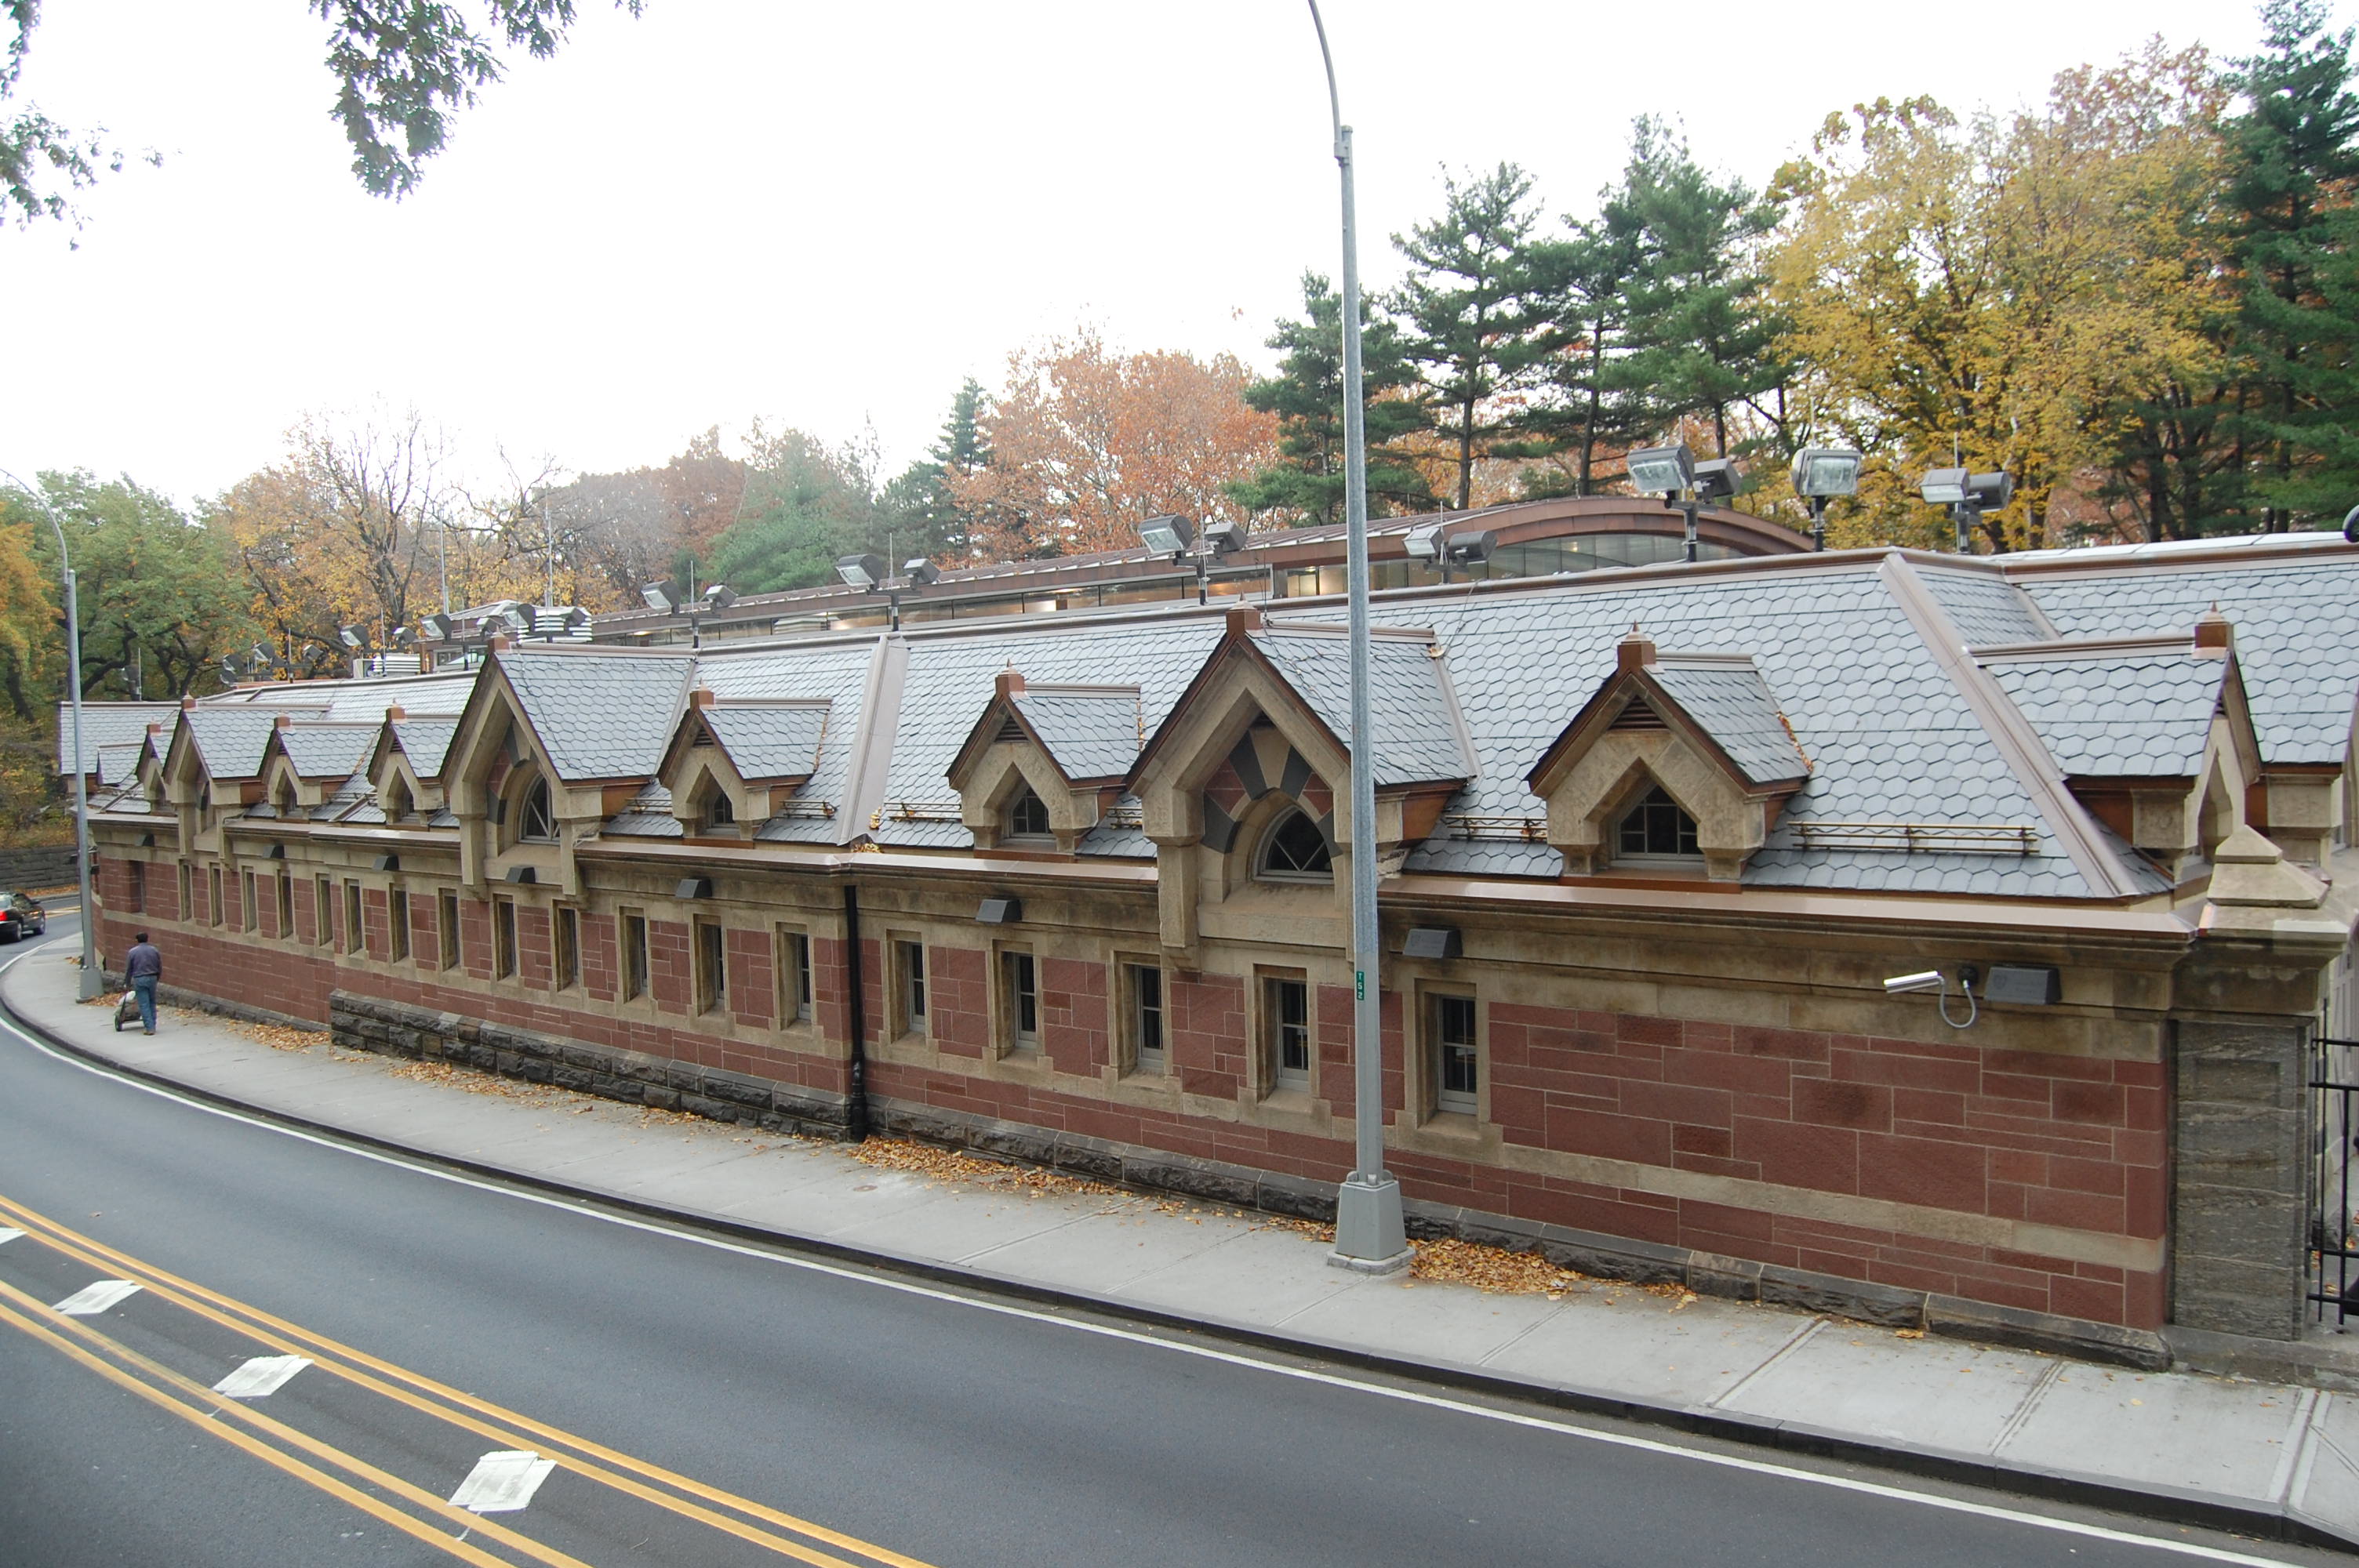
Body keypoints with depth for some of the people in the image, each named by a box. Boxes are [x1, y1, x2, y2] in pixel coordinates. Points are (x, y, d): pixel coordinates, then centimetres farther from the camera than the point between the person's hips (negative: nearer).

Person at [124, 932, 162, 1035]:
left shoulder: (132, 952, -2)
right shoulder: (154, 951, 4)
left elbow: (129, 969, 3)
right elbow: (160, 967, 8)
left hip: (139, 980, -2)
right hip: (152, 978, 2)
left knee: (144, 1005, -1)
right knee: (152, 1003, 14)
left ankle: (149, 1028, -5)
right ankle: (153, 1026, 16)